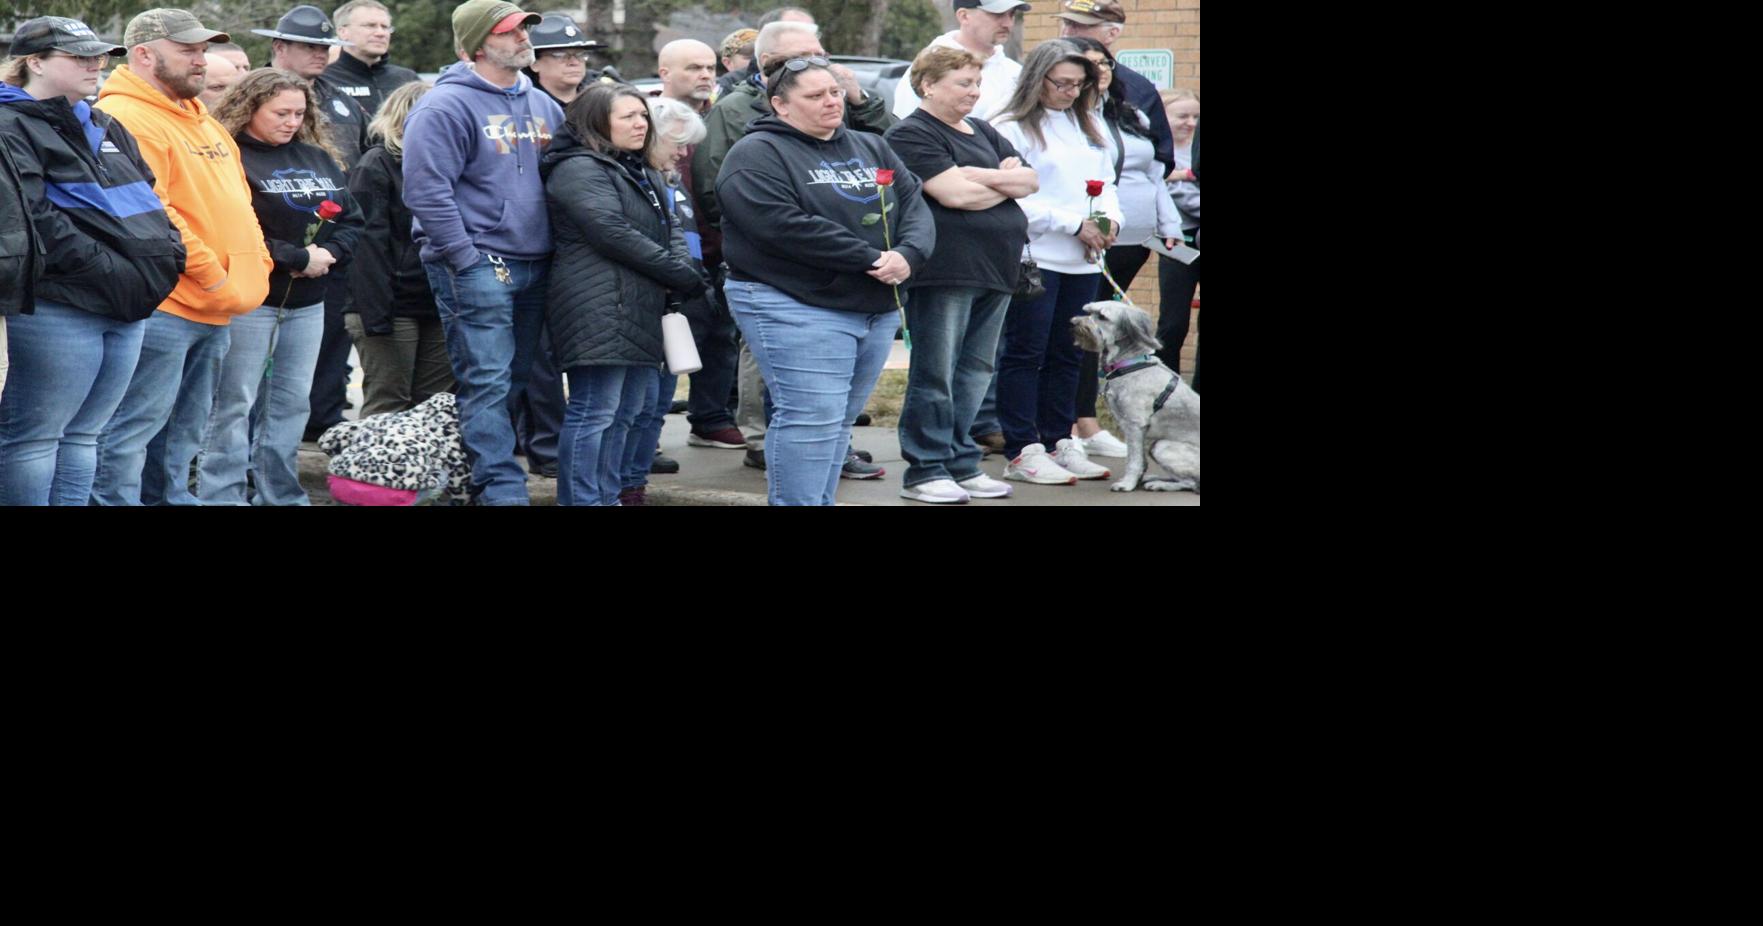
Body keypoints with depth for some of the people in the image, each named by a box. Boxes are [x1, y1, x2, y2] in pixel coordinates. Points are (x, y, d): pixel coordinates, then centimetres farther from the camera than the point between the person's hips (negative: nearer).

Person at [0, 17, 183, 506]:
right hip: (57, 306, -8)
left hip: (126, 308, 8)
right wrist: (109, 270, -19)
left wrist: (167, 254, 5)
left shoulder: (104, 129, 21)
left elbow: (146, 199, 24)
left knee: (83, 434, 12)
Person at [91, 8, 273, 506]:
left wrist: (256, 266, 10)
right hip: (163, 308, -10)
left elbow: (237, 201, 25)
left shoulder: (202, 122, 20)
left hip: (214, 311, 10)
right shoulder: (126, 119, -12)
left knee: (182, 434, 16)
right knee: (132, 428, -8)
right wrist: (211, 274, -17)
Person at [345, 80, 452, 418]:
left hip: (435, 305, 7)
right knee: (387, 406, -3)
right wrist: (376, 315, -21)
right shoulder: (375, 167, -6)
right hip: (395, 309, -7)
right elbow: (369, 243, -13)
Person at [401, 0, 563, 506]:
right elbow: (427, 188, -16)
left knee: (516, 381, 12)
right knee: (488, 383, -9)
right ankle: (501, 490, -9)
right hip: (478, 268, -8)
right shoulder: (446, 107, -10)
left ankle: (480, 475, 22)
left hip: (535, 266, 8)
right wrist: (467, 261, -18)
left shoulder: (543, 106, 14)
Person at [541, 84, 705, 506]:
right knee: (594, 414, -10)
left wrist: (682, 271, -5)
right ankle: (582, 499, -8)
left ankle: (608, 498, 19)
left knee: (626, 414, 12)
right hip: (600, 308, -10)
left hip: (641, 309, 10)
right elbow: (616, 235, -17)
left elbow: (669, 229, 19)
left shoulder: (642, 173, 22)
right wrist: (684, 277, -13)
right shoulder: (579, 170, -9)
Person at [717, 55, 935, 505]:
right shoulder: (757, 156, -6)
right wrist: (869, 259, -18)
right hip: (796, 308, -7)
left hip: (877, 309, 7)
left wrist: (908, 255, -14)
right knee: (813, 418, -12)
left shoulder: (871, 149, 17)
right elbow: (785, 227, -19)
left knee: (839, 423, 10)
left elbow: (916, 208, 10)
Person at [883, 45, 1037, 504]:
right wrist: (1008, 183, -2)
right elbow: (956, 194, -18)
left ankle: (961, 463, 19)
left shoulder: (981, 131, 18)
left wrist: (985, 176, -8)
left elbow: (1031, 181, 11)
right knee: (936, 374, -2)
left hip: (995, 269, 8)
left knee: (975, 372, 11)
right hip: (945, 271, -8)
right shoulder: (911, 135, -8)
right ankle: (926, 470, 4)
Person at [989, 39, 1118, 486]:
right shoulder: (1011, 129, -8)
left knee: (1065, 355, 12)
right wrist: (1074, 224, -14)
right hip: (1034, 259, -7)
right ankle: (1022, 452, 0)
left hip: (1083, 261, 7)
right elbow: (1010, 198, -15)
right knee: (1025, 355, -2)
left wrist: (1109, 219, 0)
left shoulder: (1088, 126, 15)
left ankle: (1059, 442, 19)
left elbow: (1106, 183, 22)